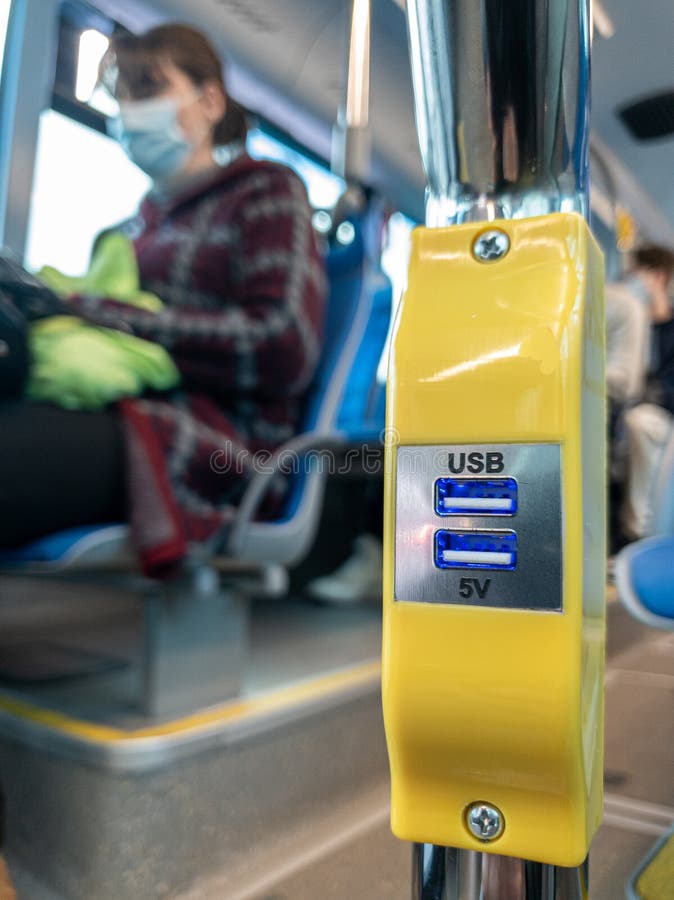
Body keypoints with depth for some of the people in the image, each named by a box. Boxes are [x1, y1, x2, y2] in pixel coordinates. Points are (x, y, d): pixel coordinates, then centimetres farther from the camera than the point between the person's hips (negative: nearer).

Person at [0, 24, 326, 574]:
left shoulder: (263, 192, 11)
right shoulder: (141, 221, 29)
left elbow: (285, 348, -7)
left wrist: (90, 312, -7)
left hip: (216, 440, -5)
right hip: (123, 414, 6)